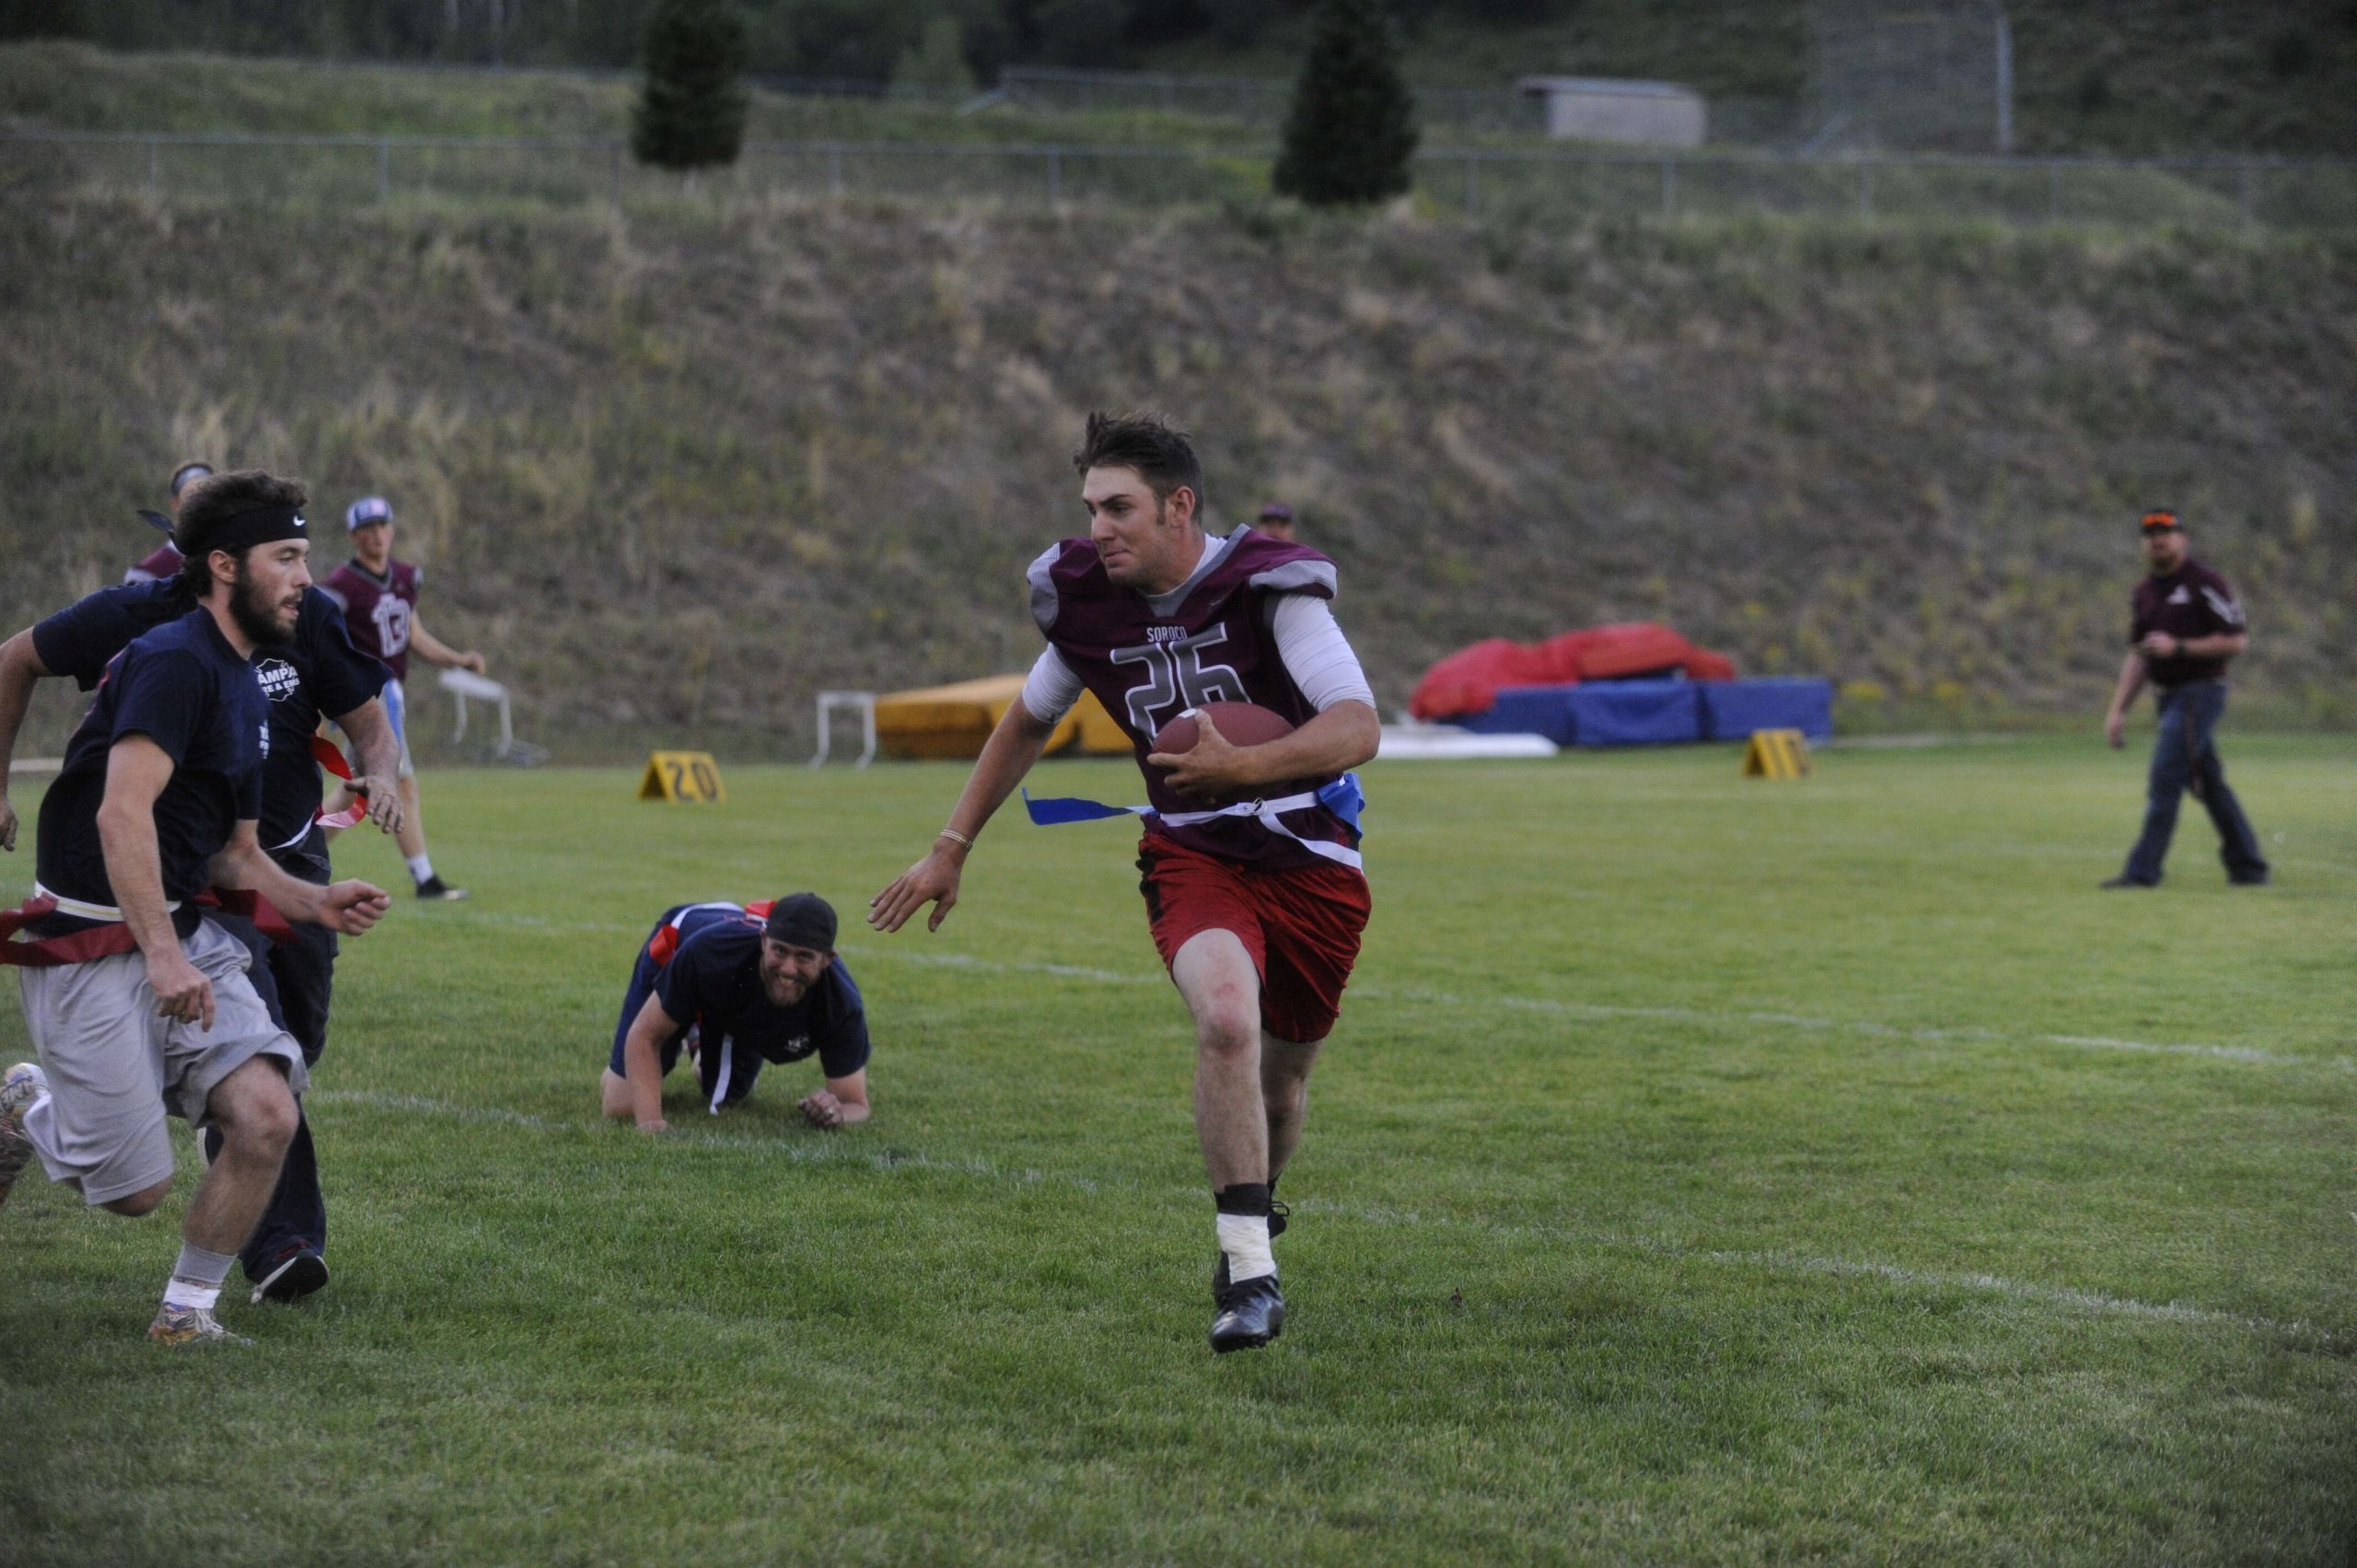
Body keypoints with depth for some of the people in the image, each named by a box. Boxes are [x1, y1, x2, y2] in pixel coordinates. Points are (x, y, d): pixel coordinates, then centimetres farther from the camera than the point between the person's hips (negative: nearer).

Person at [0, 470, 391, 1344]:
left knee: (267, 1115, -11)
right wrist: (164, 955, -32)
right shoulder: (175, 662, -16)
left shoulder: (245, 691, 15)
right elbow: (121, 813, -27)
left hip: (185, 935, 8)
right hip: (88, 948, -8)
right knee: (136, 1187, -6)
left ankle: (186, 1313, 7)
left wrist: (317, 905, 4)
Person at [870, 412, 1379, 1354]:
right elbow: (1029, 720, 18)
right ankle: (1249, 1272, -24)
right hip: (1193, 858, 1)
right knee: (1227, 1018, -29)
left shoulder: (1267, 588, -16)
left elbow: (1358, 727, -25)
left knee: (1280, 1076, 13)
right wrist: (952, 849, 20)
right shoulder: (1088, 604, -1)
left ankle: (1254, 1218, 46)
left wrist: (1243, 766, -40)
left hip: (1311, 863, -1)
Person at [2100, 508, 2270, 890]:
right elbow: (2138, 655, 18)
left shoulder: (2204, 583, -11)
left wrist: (2179, 647, -21)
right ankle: (2248, 868, 20)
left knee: (2165, 778, -13)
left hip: (2200, 691, -8)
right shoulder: (2145, 591, 14)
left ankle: (2143, 870, -14)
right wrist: (2118, 710, 11)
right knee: (2209, 784, 12)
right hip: (2171, 696, 8)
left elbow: (2237, 640, -14)